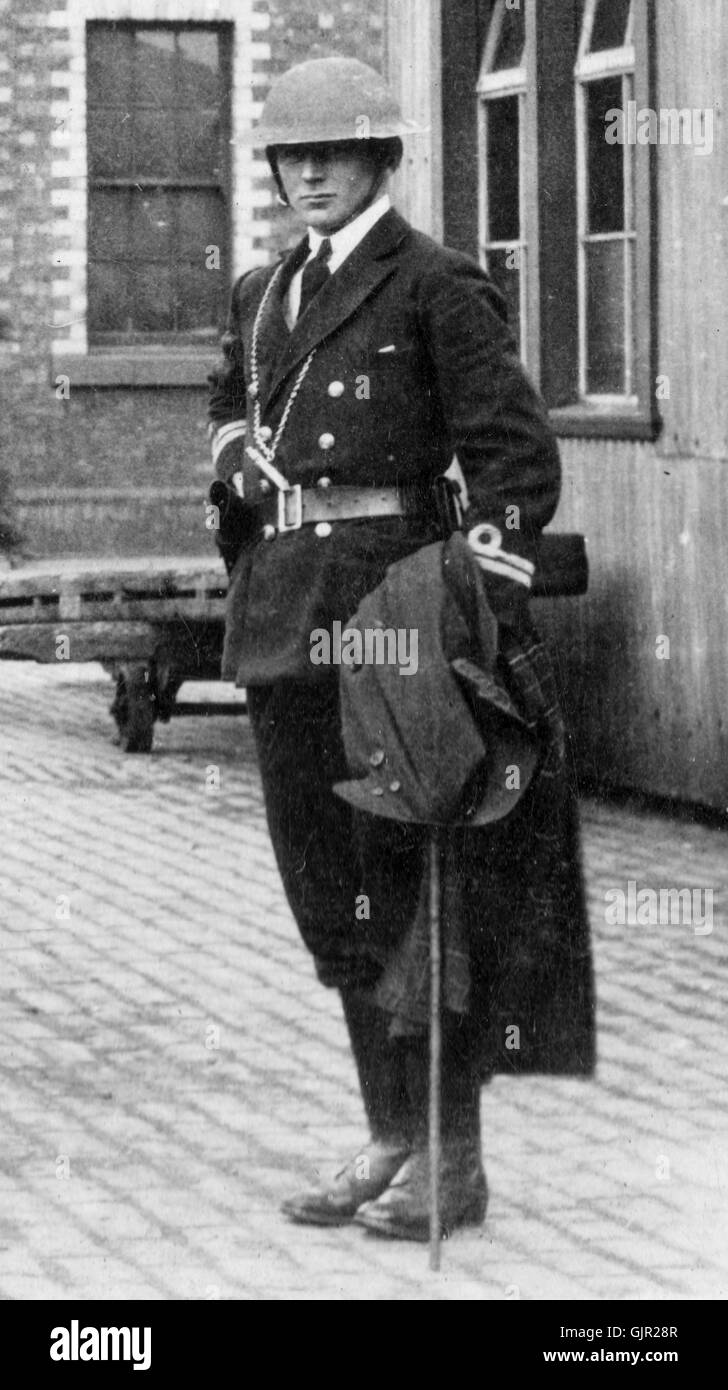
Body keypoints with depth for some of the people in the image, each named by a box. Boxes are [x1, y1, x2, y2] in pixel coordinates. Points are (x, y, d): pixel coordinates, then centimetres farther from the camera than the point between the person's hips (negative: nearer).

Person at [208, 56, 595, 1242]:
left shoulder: (436, 285, -5)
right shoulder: (263, 295, 15)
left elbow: (515, 456, -9)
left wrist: (484, 607, -18)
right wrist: (243, 458, 11)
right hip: (283, 609, 7)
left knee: (413, 878, -4)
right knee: (331, 888, 10)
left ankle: (453, 1161, 4)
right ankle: (390, 1141, 19)